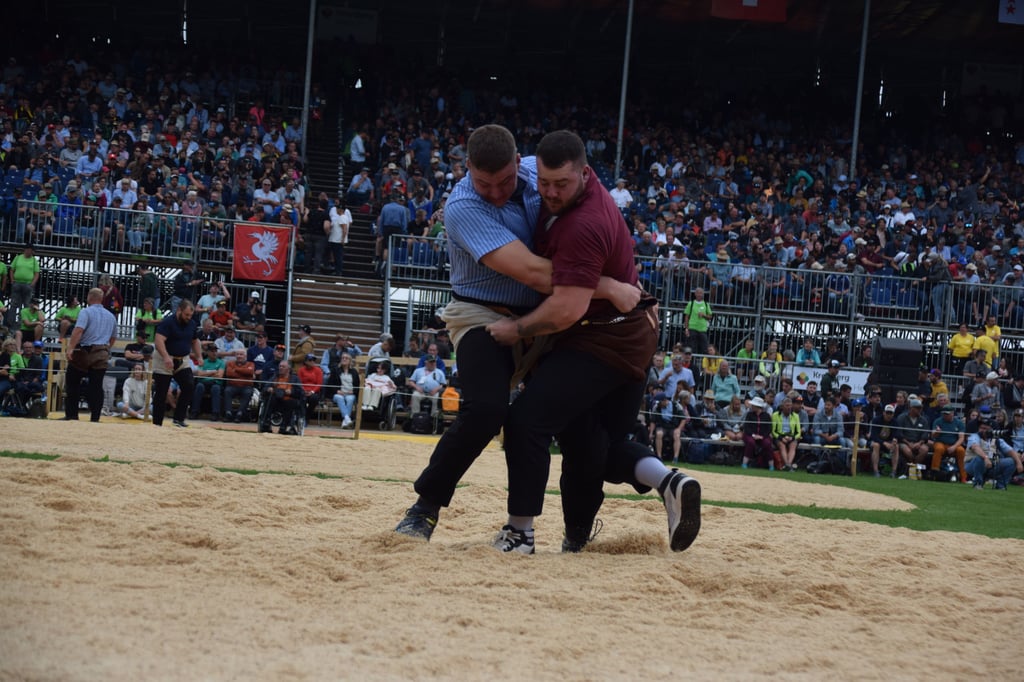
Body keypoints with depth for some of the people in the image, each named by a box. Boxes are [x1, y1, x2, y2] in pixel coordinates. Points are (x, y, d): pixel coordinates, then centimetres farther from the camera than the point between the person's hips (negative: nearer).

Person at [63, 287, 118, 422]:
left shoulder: (86, 312, -6)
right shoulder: (111, 316, 15)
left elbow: (78, 330, -22)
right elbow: (113, 338, 24)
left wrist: (70, 347, -26)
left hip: (84, 352, -5)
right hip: (102, 355, 5)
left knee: (72, 383, 5)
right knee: (96, 386, 3)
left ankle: (71, 416, 2)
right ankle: (95, 417, -2)